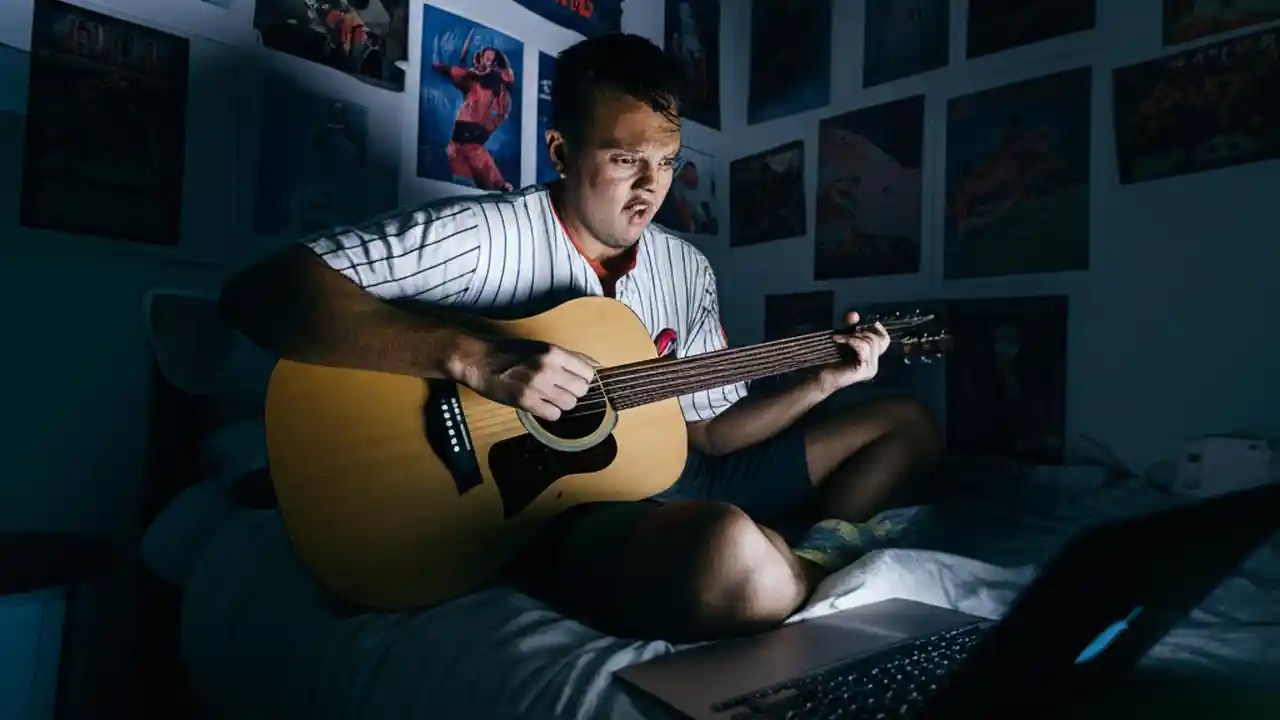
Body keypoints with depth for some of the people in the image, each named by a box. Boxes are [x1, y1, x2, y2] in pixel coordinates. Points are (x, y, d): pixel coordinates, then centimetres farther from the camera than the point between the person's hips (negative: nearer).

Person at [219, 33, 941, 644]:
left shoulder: (687, 268, 8)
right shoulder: (483, 234, -13)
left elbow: (707, 430, 12)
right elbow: (259, 292, -22)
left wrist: (822, 382, -2)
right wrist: (474, 356, -33)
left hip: (666, 477, 7)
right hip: (543, 504, -6)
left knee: (909, 424, 14)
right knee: (733, 557, -41)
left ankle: (808, 547, -7)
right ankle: (820, 557, -6)